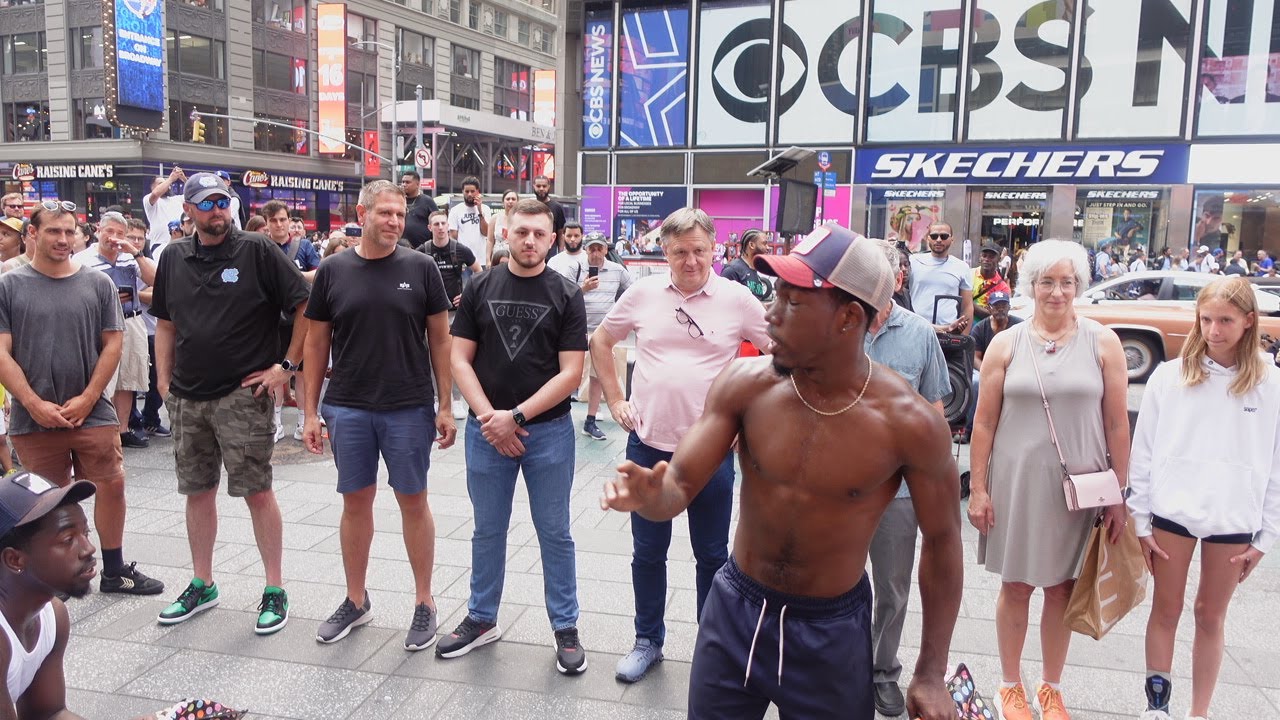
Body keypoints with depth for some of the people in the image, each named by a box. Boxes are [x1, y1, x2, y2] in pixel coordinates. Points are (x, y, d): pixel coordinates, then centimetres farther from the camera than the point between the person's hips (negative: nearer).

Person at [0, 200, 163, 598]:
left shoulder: (98, 283, 4)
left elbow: (113, 343, 3)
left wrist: (87, 399, -6)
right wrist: (35, 404, -11)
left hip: (93, 413, 1)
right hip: (34, 417, -1)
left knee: (111, 486, 2)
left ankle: (114, 571, 18)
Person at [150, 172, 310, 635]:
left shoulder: (257, 250, -6)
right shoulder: (174, 258, 10)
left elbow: (306, 306, -7)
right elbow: (165, 323, 17)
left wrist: (287, 364, -10)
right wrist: (164, 382, 10)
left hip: (243, 394, -5)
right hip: (187, 397, 5)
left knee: (257, 491, -2)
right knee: (198, 491, 13)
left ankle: (275, 590, 9)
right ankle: (202, 585, 28)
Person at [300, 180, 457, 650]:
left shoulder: (420, 268, -2)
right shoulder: (333, 272, 2)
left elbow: (440, 339, 0)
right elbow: (316, 344, 7)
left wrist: (445, 406, -4)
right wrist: (311, 412, 4)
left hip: (409, 409, -2)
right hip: (348, 409, 2)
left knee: (413, 502, 7)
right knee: (355, 502, 12)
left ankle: (424, 602, 21)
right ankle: (356, 601, 29)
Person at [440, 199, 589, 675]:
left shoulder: (567, 295, -3)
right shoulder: (480, 288, 3)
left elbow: (571, 372, -8)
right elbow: (460, 359, 1)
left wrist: (517, 415, -13)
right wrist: (488, 416, -11)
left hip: (548, 430, -2)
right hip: (486, 429, 2)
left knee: (554, 533, 8)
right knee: (487, 530, 14)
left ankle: (566, 628, 21)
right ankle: (481, 619, 31)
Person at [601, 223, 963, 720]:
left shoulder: (910, 422, -19)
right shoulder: (745, 384, -14)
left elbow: (942, 539, -6)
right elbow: (679, 487, -12)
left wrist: (931, 675, -3)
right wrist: (650, 496, -37)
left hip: (832, 631, -2)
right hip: (735, 610, 2)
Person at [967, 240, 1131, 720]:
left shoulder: (1102, 343, 0)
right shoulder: (1006, 345, 0)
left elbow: (1116, 424, 0)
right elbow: (984, 422, 0)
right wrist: (978, 489, -3)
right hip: (1016, 483, 0)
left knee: (1062, 589, 12)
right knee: (1015, 587, 9)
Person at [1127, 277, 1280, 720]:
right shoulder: (1169, 376, -3)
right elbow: (1144, 452, 0)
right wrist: (1140, 520, -1)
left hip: (1234, 520, 0)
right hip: (1171, 513, 0)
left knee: (1211, 616, 12)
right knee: (1165, 610, 10)